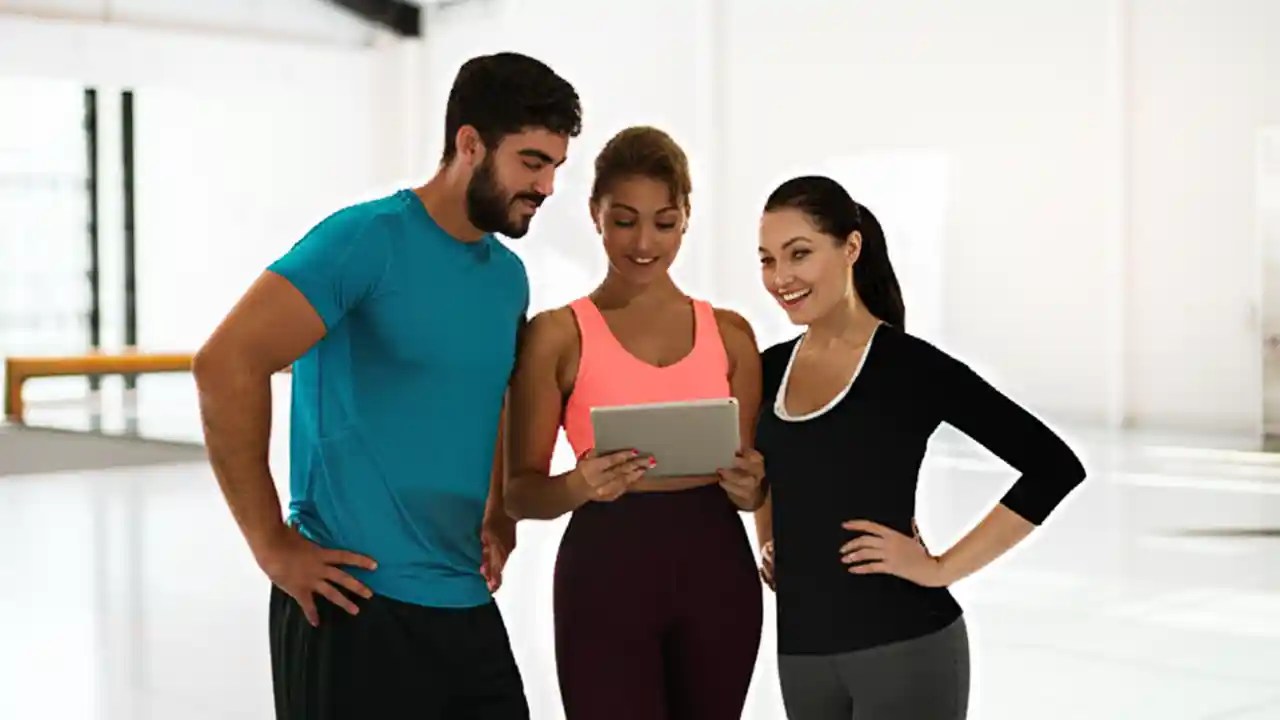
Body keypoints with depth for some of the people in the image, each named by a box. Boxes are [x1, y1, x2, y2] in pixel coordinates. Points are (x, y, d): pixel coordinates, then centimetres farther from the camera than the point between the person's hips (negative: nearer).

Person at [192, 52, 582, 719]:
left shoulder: (509, 277, 10)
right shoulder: (368, 239, -12)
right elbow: (225, 365, -21)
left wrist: (499, 517, 10)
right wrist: (271, 543, -18)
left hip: (466, 606, 7)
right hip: (358, 605, -7)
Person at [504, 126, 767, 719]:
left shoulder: (729, 332, 8)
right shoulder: (557, 334, -2)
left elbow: (752, 493, 12)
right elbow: (520, 492, -2)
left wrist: (746, 484, -11)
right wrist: (580, 486, -23)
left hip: (715, 569, 4)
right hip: (606, 571, -3)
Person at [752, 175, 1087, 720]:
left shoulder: (911, 366, -10)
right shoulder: (768, 370, 6)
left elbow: (1053, 467, -13)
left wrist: (944, 568, -14)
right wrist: (771, 544, 11)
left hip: (902, 645, -5)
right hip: (799, 651, 6)